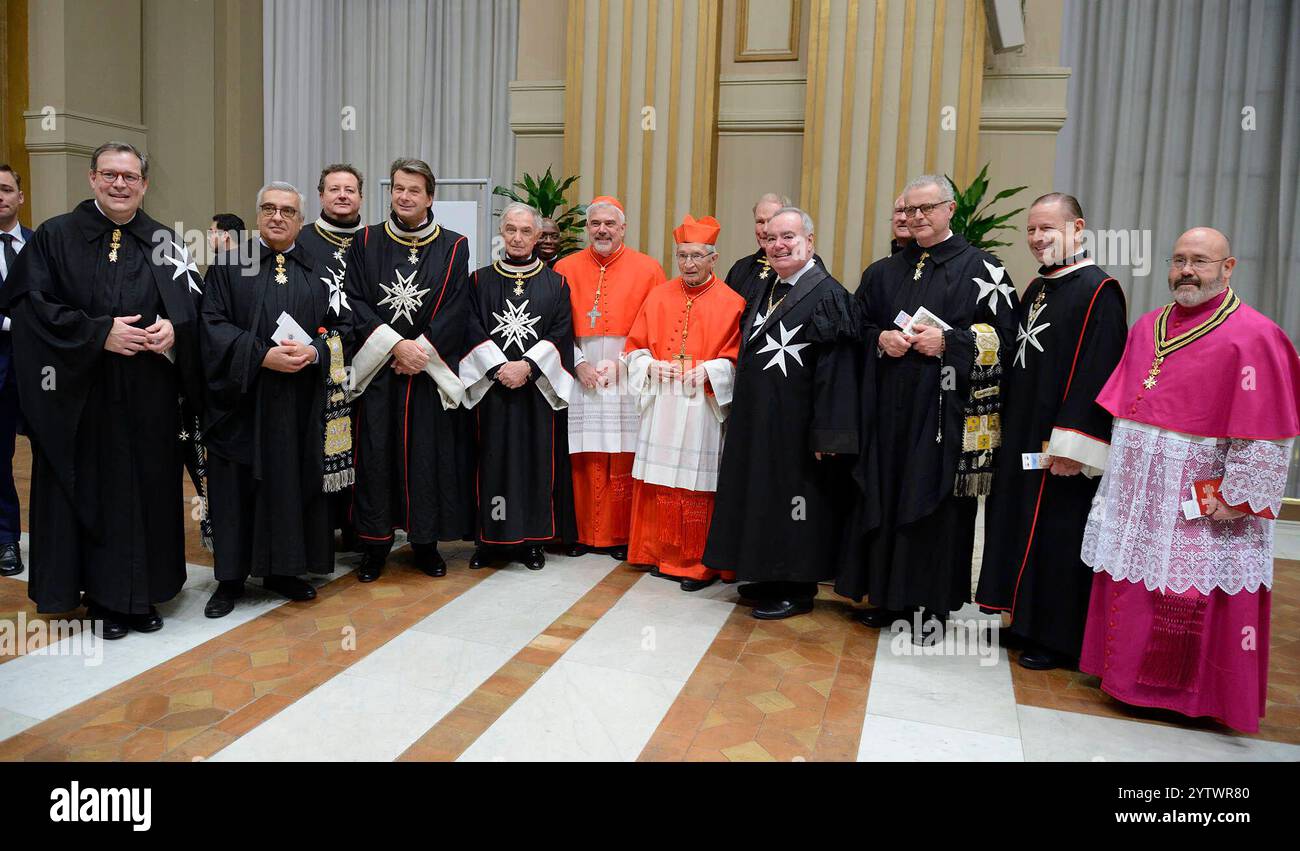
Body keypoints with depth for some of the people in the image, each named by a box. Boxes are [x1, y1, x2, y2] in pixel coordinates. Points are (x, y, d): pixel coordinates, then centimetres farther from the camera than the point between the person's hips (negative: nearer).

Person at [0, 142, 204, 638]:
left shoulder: (164, 241, 9)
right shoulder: (56, 236, 2)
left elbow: (193, 302, 7)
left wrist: (173, 327, -14)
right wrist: (100, 333, -16)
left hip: (149, 397, 2)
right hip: (81, 396, -2)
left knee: (148, 490, 6)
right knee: (91, 493, 4)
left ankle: (142, 594, 18)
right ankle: (102, 596, 16)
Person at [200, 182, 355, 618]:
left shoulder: (319, 270, 8)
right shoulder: (229, 264, 4)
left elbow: (342, 325, 4)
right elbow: (213, 324, -4)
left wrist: (314, 352, -15)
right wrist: (262, 355, -18)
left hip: (300, 406, 2)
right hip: (241, 399, -1)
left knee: (292, 482, 7)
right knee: (237, 487, 3)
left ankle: (283, 570, 20)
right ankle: (230, 578, 14)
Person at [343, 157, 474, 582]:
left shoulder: (453, 247, 3)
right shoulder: (365, 242, 6)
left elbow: (455, 310, -3)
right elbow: (354, 302, -2)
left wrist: (420, 349, -13)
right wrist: (396, 345, -14)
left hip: (431, 371, 0)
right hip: (377, 370, 1)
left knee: (430, 454, 2)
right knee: (375, 454, 0)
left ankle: (425, 539, 15)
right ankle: (375, 540, 13)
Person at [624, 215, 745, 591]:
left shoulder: (731, 303, -2)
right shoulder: (658, 296, 10)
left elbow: (737, 359, -3)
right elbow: (635, 346, 12)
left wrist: (708, 370, -18)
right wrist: (651, 365, -7)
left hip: (703, 404, -4)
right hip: (661, 404, 4)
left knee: (698, 483, -1)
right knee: (659, 481, 9)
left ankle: (701, 563, 10)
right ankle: (660, 553, 22)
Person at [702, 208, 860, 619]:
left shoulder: (828, 294, -12)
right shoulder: (765, 293, 13)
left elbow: (836, 370, -18)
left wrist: (826, 433, -22)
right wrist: (742, 415, 14)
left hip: (796, 425, -8)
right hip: (758, 421, 8)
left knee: (793, 498, 2)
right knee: (763, 495, 14)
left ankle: (797, 589, 15)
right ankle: (768, 575, 29)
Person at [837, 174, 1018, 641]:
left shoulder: (980, 269, 1)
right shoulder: (884, 271, 14)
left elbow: (1004, 334, -4)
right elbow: (858, 326, 17)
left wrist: (947, 342, -16)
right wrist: (880, 340, -4)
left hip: (945, 410, -4)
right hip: (889, 408, 4)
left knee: (937, 502, -1)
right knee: (886, 496, 6)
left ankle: (933, 603, 11)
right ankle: (889, 594, 19)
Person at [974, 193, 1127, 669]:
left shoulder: (1099, 292, -13)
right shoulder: (1036, 289, 14)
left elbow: (1097, 376, -20)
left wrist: (1070, 446, -23)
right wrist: (1007, 428, 13)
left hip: (1060, 445, -8)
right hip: (1022, 436, 9)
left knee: (1058, 537, 0)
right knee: (1021, 526, 14)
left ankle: (1058, 639, 13)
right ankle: (1027, 620, 28)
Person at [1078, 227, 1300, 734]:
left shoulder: (1253, 336, -10)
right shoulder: (1147, 328, 11)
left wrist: (1232, 496, -16)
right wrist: (1117, 472, 11)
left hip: (1198, 501, -6)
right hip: (1136, 492, 6)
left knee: (1189, 596, 1)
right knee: (1130, 584, 13)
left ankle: (1190, 692, 18)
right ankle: (1126, 671, 28)